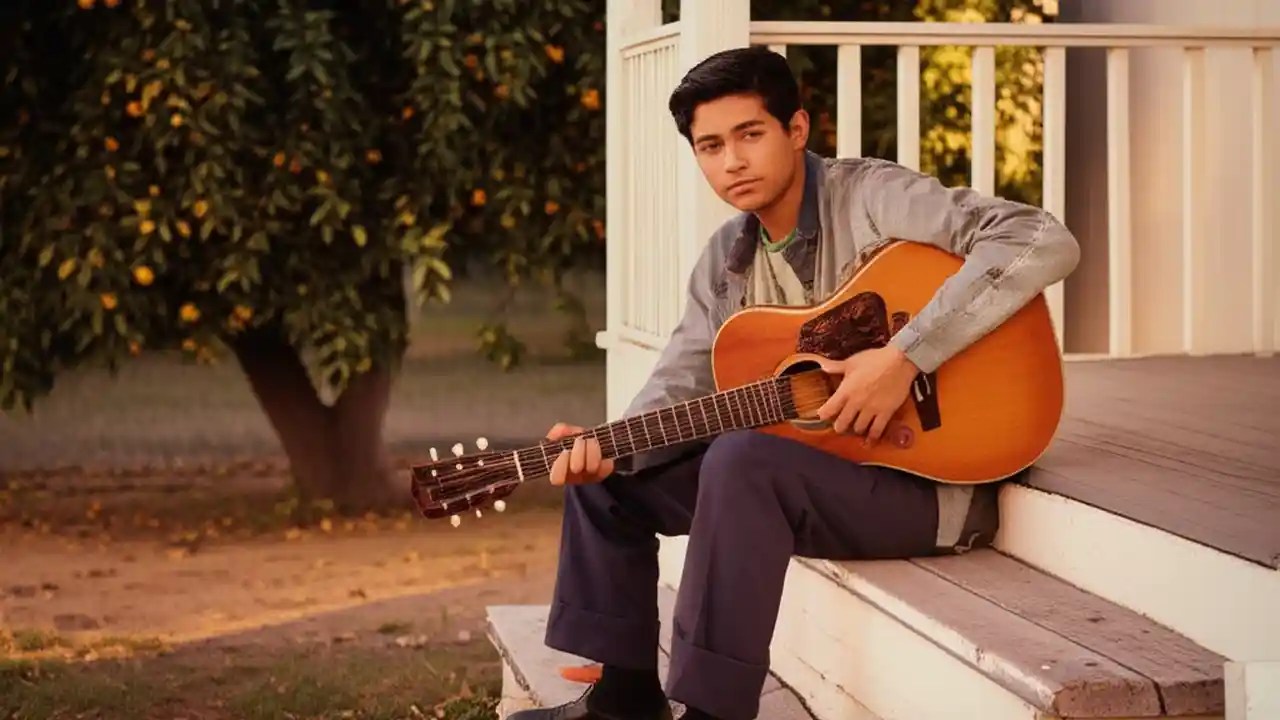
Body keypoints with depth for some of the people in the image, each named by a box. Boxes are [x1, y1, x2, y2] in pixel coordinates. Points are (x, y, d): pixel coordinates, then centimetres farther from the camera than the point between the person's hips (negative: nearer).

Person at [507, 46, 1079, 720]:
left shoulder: (871, 197, -15)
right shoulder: (726, 259, 8)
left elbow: (1043, 243, -28)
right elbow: (684, 381, 4)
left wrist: (904, 357, -33)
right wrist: (608, 446, -18)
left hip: (929, 478, -8)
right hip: (805, 466, 8)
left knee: (742, 458, -34)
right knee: (602, 477, 3)